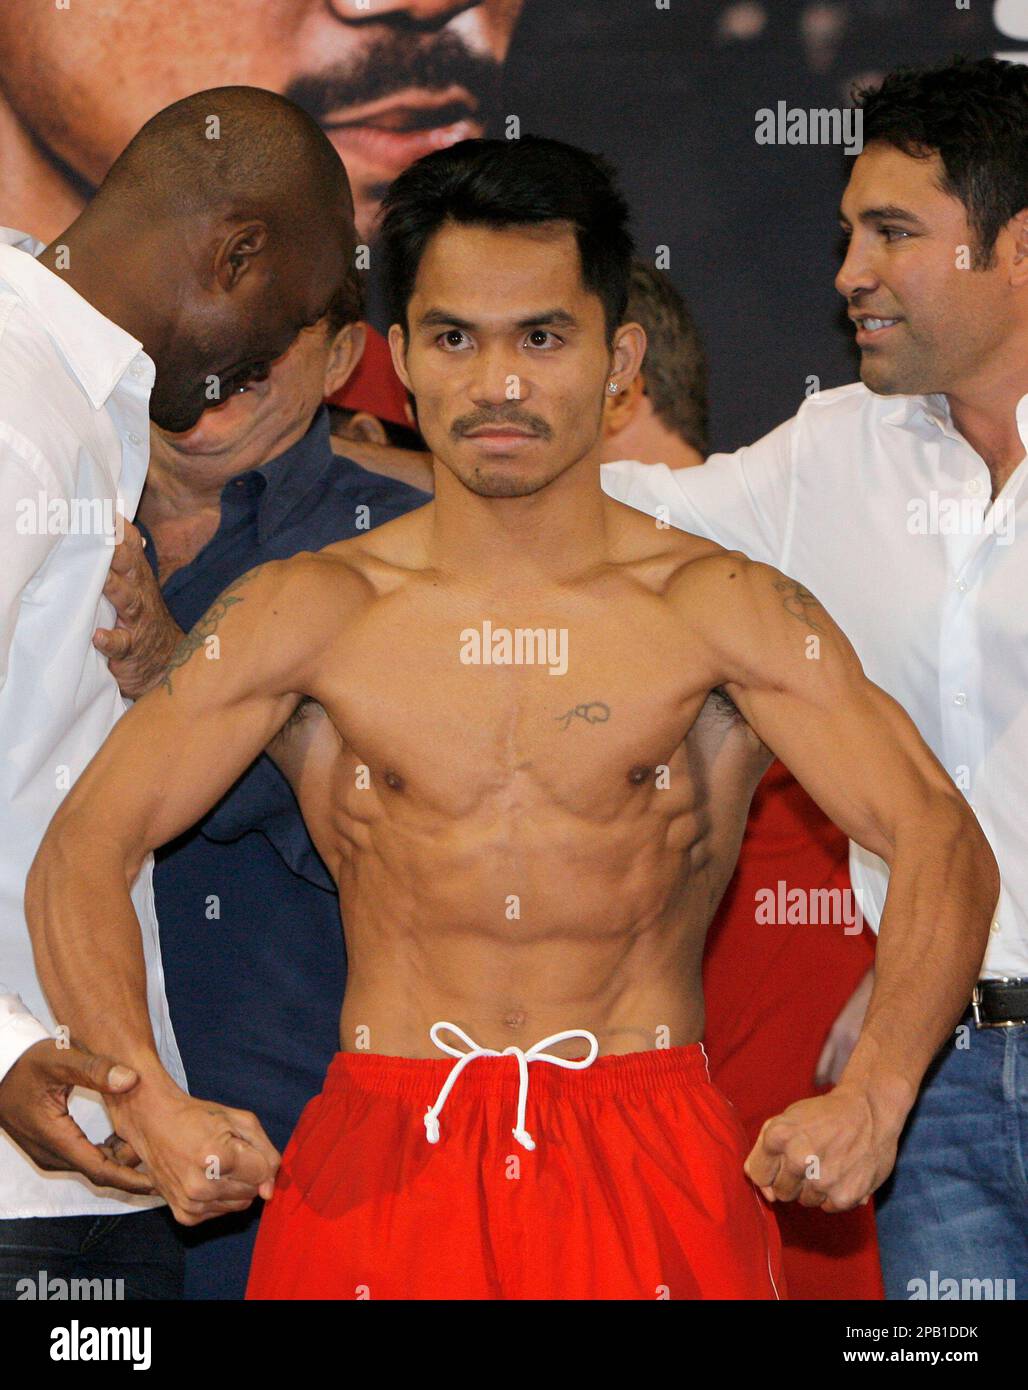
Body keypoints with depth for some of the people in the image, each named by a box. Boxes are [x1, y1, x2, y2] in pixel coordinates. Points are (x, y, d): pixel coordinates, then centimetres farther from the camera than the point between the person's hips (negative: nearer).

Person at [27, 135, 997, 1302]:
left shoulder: (722, 614, 5)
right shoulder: (303, 615, 7)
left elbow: (942, 845, -4)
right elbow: (80, 854, 2)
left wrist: (870, 1099, -21)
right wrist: (148, 1103, -16)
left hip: (651, 1167, 0)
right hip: (384, 1160, 1)